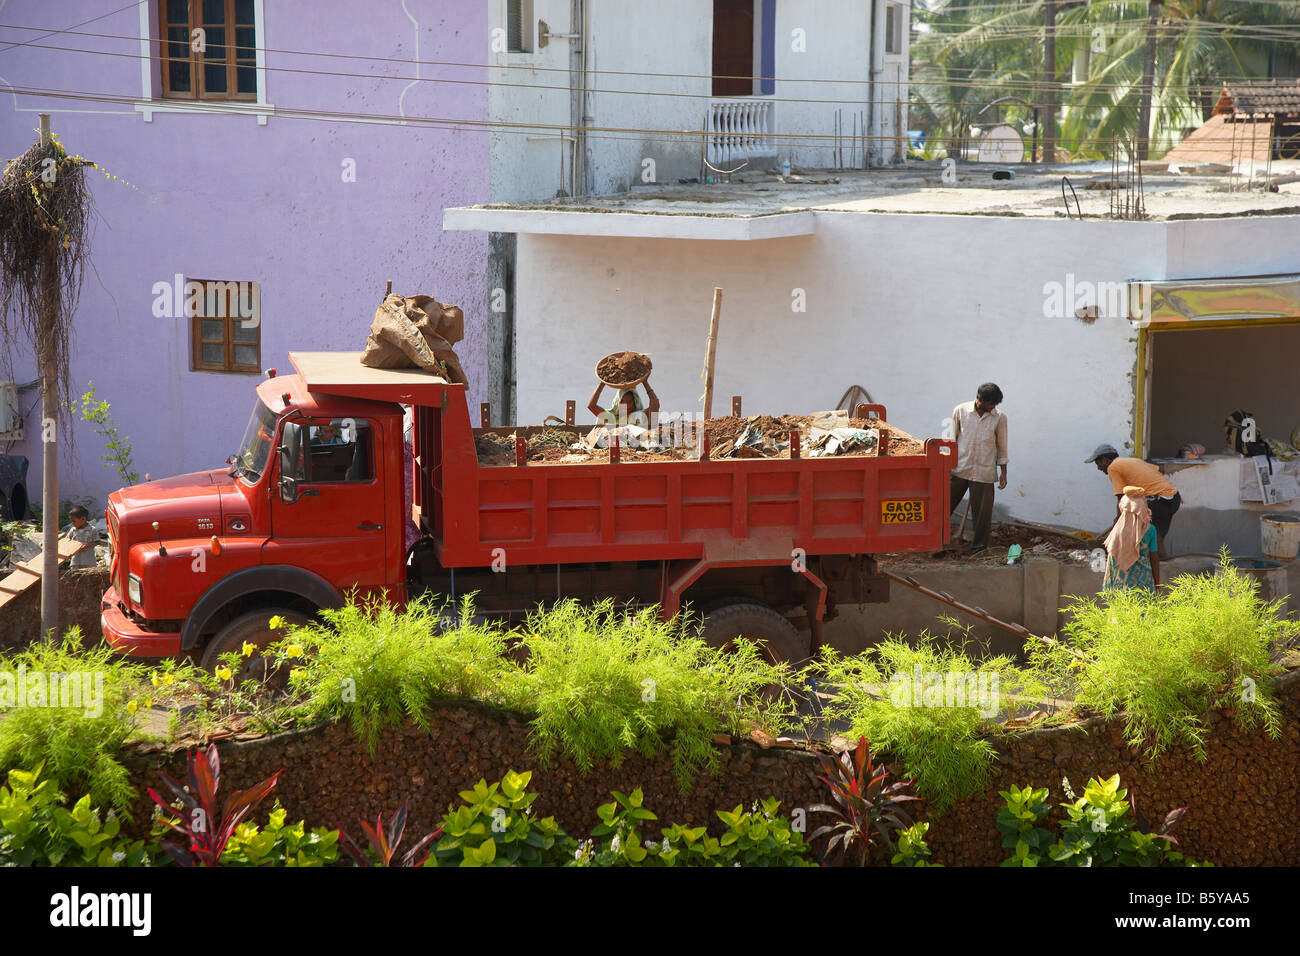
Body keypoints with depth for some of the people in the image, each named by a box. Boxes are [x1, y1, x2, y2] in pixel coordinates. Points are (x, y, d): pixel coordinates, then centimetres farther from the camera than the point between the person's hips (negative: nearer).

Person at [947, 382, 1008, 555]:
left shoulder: (999, 418, -1)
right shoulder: (960, 411, -2)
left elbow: (1001, 446, 7)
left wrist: (1003, 472, 7)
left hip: (984, 473, 0)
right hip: (959, 469, 0)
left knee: (982, 512, 2)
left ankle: (979, 548, 14)